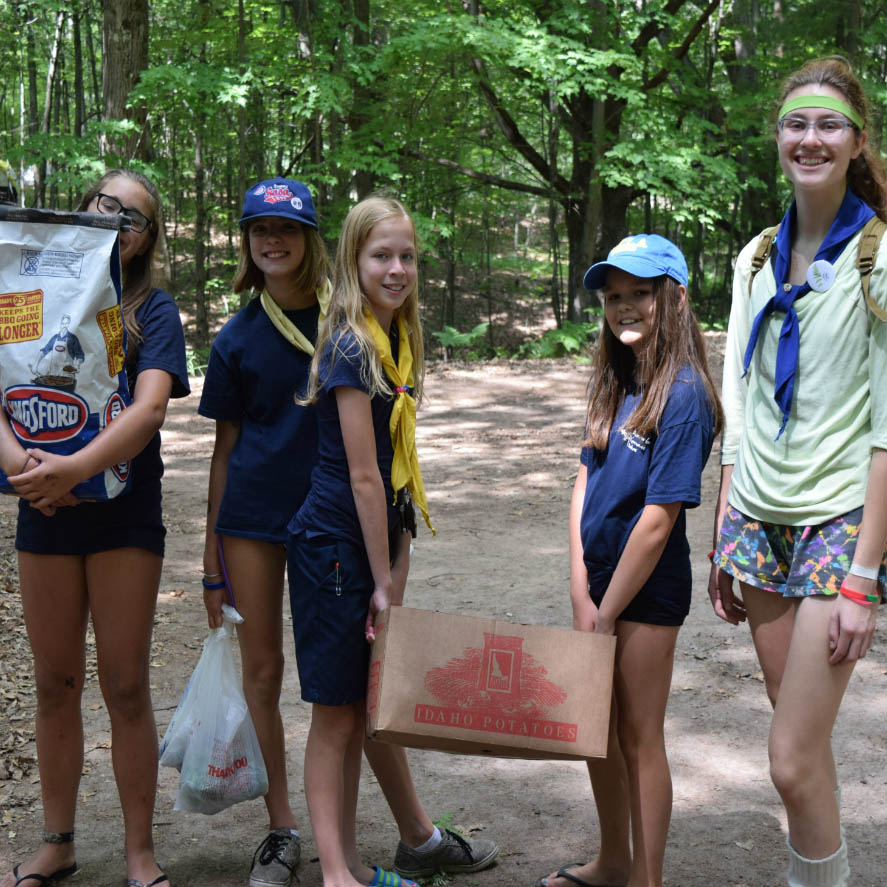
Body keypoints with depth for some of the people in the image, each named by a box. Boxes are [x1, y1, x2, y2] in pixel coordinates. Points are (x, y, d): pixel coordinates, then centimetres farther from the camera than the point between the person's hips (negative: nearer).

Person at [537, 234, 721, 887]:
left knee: (639, 737, 4)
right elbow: (585, 482, 3)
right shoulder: (618, 383, 6)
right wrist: (580, 594, -6)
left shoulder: (682, 394, -19)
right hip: (600, 577, 8)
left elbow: (658, 518, -20)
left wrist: (606, 613, -15)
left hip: (648, 589, -8)